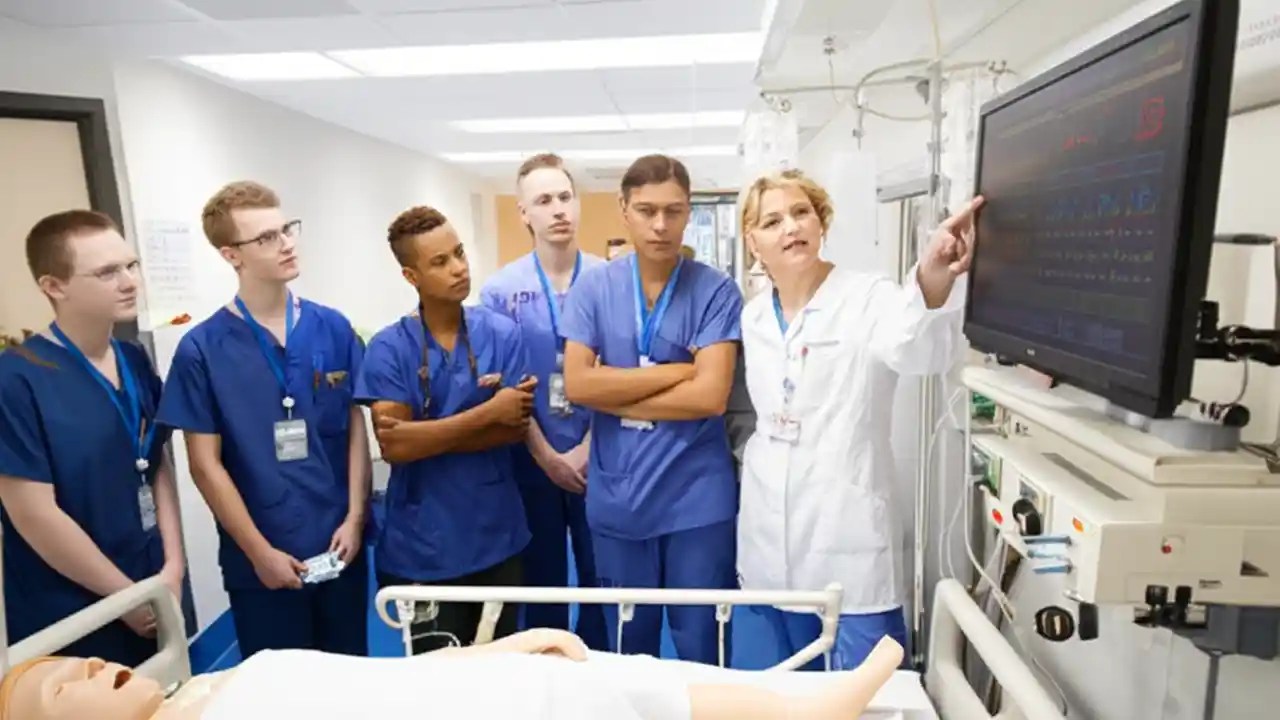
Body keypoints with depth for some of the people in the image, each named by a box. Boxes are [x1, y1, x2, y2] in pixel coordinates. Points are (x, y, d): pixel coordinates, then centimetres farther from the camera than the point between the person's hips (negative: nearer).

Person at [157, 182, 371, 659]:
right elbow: (206, 464, -6)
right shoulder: (202, 349, -8)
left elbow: (356, 428, 2)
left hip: (341, 544, 2)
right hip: (261, 560, -2)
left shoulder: (334, 328, -1)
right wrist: (260, 551, -8)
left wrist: (355, 519, -5)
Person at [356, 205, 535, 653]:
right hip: (422, 549, -1)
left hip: (496, 539, 2)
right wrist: (489, 412, -19)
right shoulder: (388, 347, -8)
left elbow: (517, 429, -9)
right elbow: (393, 445, -17)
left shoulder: (501, 333, -4)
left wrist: (427, 437, -18)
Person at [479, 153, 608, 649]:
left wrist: (587, 448, -8)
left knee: (599, 576, 14)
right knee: (542, 579, 15)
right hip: (533, 460, 0)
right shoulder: (501, 291, -4)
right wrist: (548, 456, -7)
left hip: (596, 459, 0)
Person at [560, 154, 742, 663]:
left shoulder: (716, 291, -6)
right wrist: (677, 370, -12)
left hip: (697, 500, -2)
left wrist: (614, 396, -10)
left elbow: (710, 395, -15)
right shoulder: (592, 287, 0)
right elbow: (577, 384, -10)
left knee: (702, 650, 14)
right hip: (616, 499, 2)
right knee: (628, 649, 20)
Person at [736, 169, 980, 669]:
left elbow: (922, 352, -33)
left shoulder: (867, 298, -10)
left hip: (848, 536, -5)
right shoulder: (753, 317, 7)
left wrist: (932, 281, -52)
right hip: (774, 537, 5)